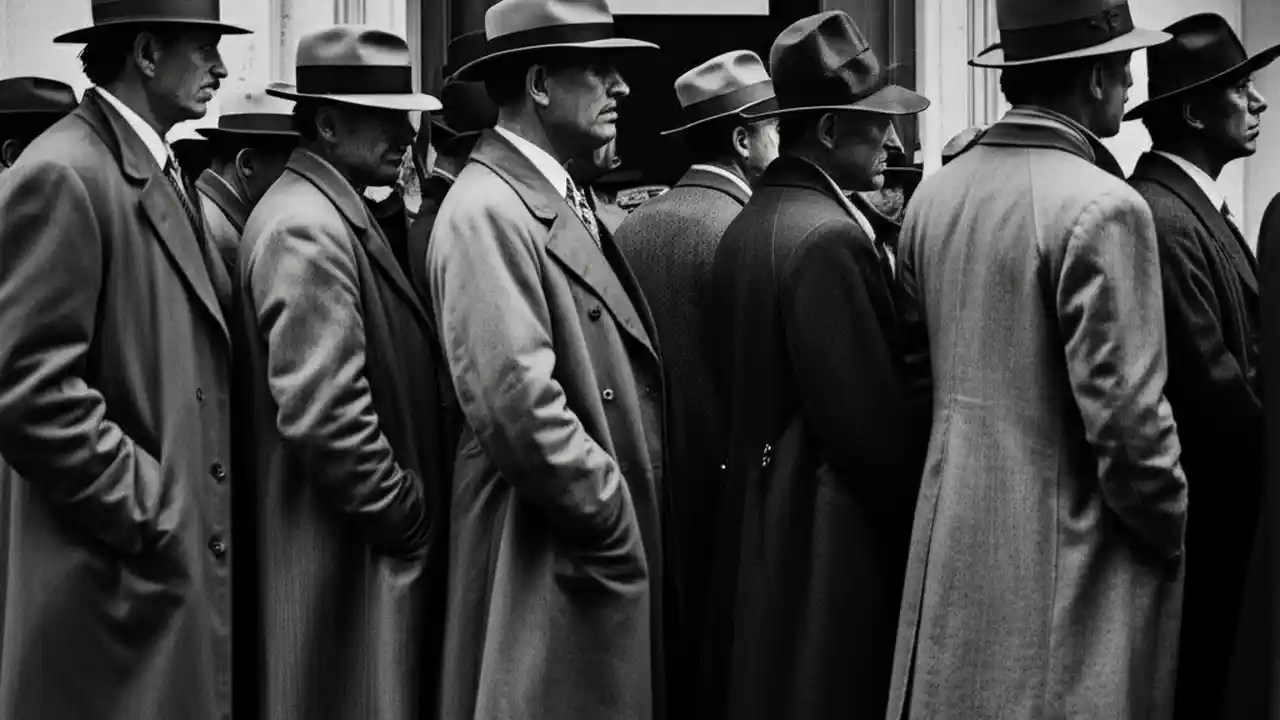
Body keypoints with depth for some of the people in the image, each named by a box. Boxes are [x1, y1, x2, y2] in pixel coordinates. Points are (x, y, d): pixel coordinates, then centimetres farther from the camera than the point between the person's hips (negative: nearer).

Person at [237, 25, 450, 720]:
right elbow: (322, 415, -25)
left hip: (386, 539, 10)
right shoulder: (304, 227, -18)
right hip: (351, 557, -10)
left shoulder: (338, 213, 13)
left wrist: (414, 509, 13)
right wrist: (408, 515, -16)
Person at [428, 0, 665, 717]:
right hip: (553, 570, -9)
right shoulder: (488, 212, -15)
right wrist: (616, 522, -15)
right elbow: (520, 408, -23)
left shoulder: (566, 199, 14)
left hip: (617, 558, 9)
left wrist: (638, 518, 9)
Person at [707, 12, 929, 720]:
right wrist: (918, 529, -7)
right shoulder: (828, 239, -19)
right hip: (832, 536, -9)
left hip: (755, 524, 9)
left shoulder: (747, 225, 9)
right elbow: (870, 421, -19)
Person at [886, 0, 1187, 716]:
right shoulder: (1102, 209, -17)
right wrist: (1175, 530, -4)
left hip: (954, 549, 7)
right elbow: (1127, 419, -19)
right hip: (1065, 558, -7)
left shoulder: (935, 193, 5)